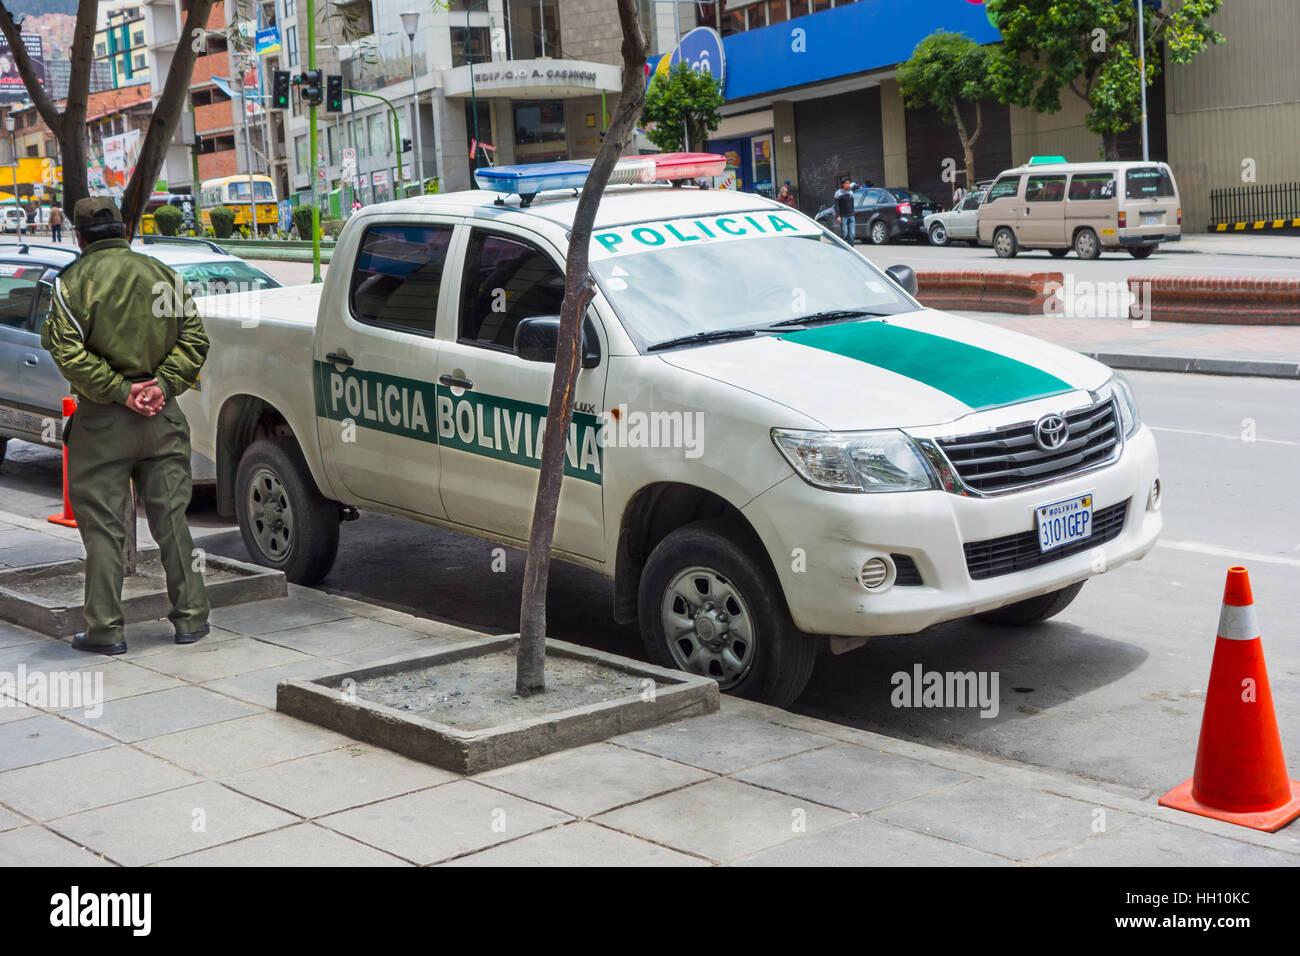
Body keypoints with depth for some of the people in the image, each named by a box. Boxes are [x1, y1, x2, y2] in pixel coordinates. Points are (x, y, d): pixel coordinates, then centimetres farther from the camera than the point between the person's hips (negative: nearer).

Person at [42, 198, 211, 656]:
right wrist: (163, 384, -3)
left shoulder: (74, 282, -5)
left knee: (102, 524, 3)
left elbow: (67, 351, -15)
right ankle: (191, 617, 14)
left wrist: (118, 391, -13)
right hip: (162, 418, 4)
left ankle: (105, 628, 5)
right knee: (171, 517, 10)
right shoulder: (163, 275, 7)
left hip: (102, 421, -3)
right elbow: (194, 339, 4)